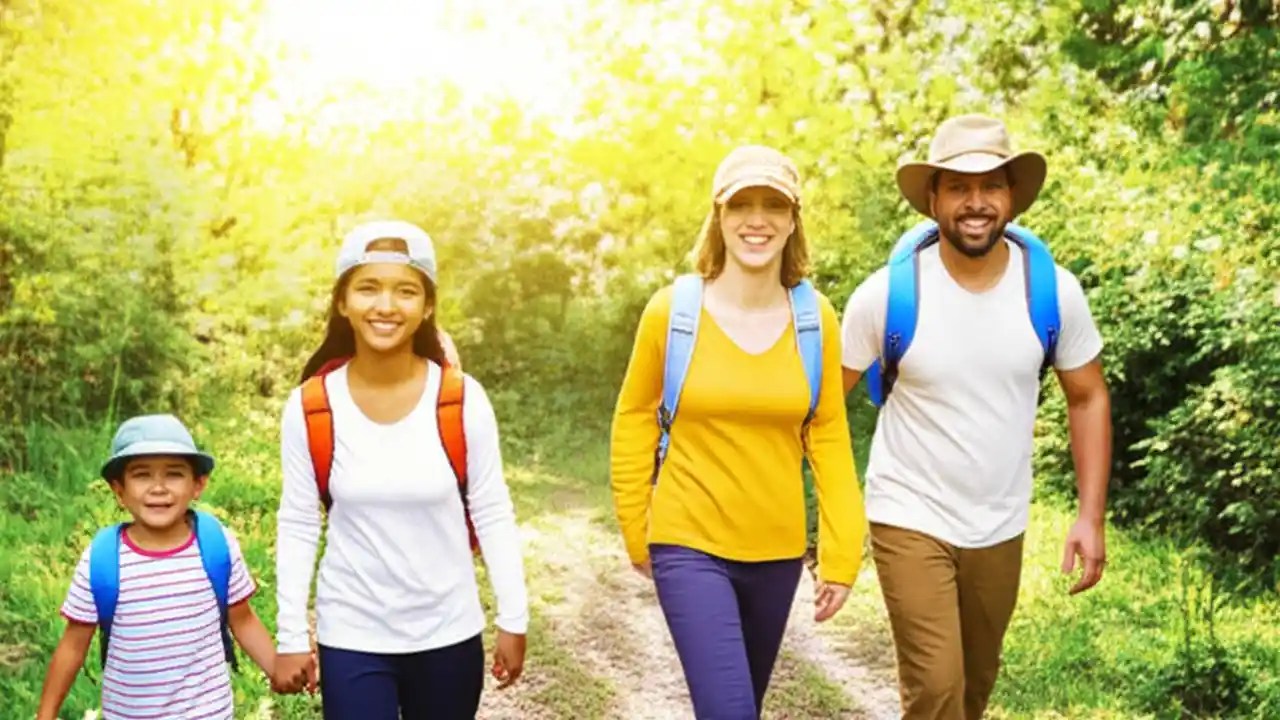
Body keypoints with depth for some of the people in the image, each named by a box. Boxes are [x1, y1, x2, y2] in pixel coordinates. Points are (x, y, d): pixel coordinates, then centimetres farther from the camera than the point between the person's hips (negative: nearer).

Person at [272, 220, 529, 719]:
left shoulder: (463, 401, -11)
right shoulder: (310, 409, -9)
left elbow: (492, 515, -3)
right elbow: (297, 526, -2)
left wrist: (514, 620, -2)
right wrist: (291, 637, -2)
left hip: (449, 635, 1)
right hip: (351, 638, 0)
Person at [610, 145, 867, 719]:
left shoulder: (815, 317, -5)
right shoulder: (672, 309, -10)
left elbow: (829, 438, 0)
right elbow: (634, 422, 0)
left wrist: (841, 555, 0)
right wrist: (635, 533, 5)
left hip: (777, 549, 3)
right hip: (690, 544, -3)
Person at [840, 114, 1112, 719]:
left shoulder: (1054, 291, -10)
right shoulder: (887, 294, -16)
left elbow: (1088, 399, 3)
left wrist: (1090, 517, -2)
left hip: (999, 528, 3)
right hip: (910, 520, -3)